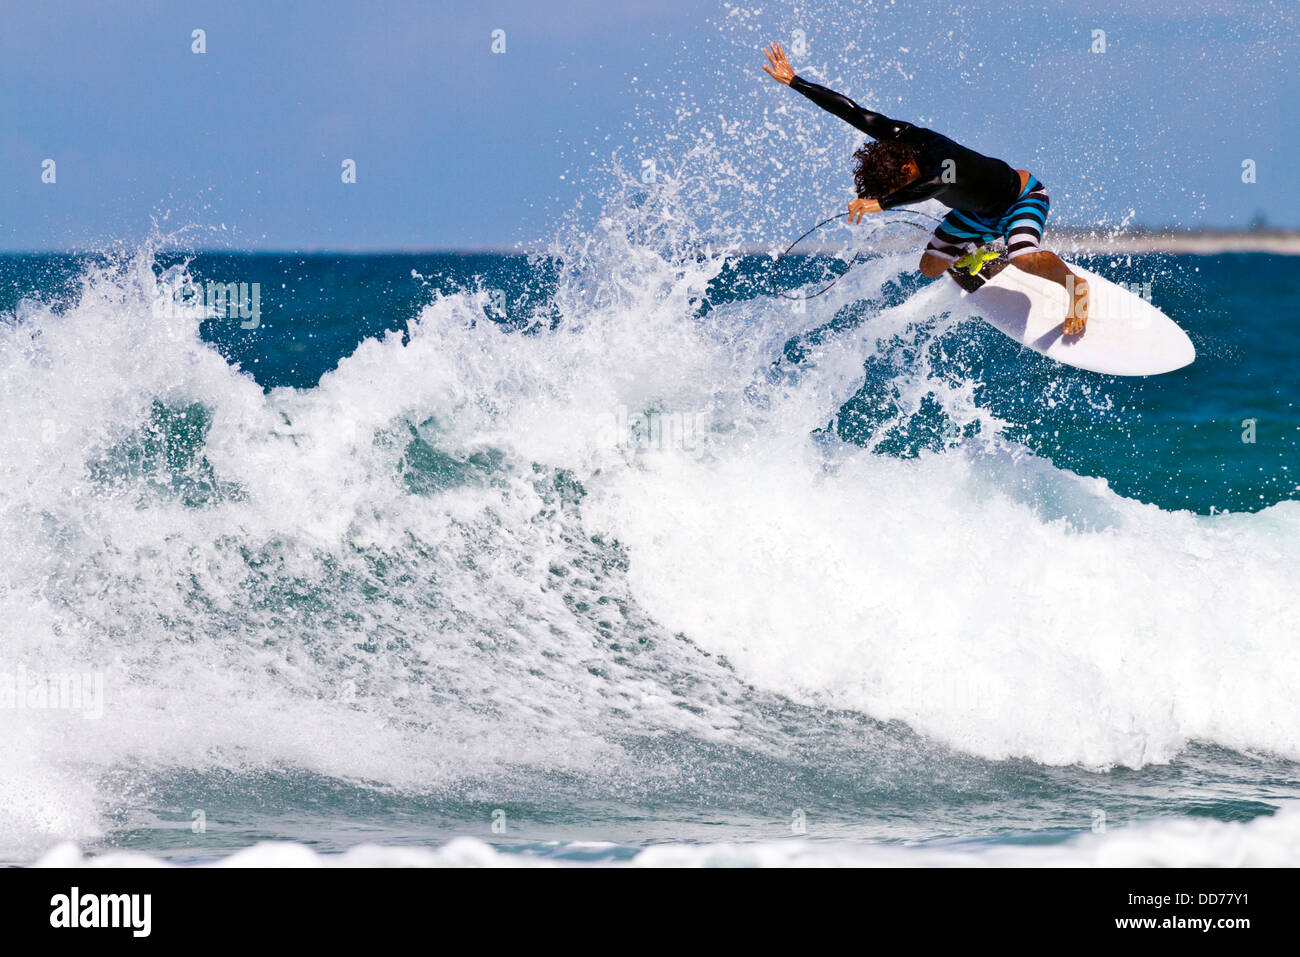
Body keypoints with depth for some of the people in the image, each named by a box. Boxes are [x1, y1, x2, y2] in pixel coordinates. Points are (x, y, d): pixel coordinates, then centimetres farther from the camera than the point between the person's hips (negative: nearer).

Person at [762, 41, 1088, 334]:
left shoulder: (946, 160, -43)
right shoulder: (902, 138, -23)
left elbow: (933, 186, -65)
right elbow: (852, 112, -18)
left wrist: (880, 203, -77)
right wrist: (793, 82, -17)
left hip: (1024, 198, -8)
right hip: (978, 211, 8)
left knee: (1024, 258, -34)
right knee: (930, 267, -1)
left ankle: (1075, 284, -4)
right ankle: (972, 255, 32)